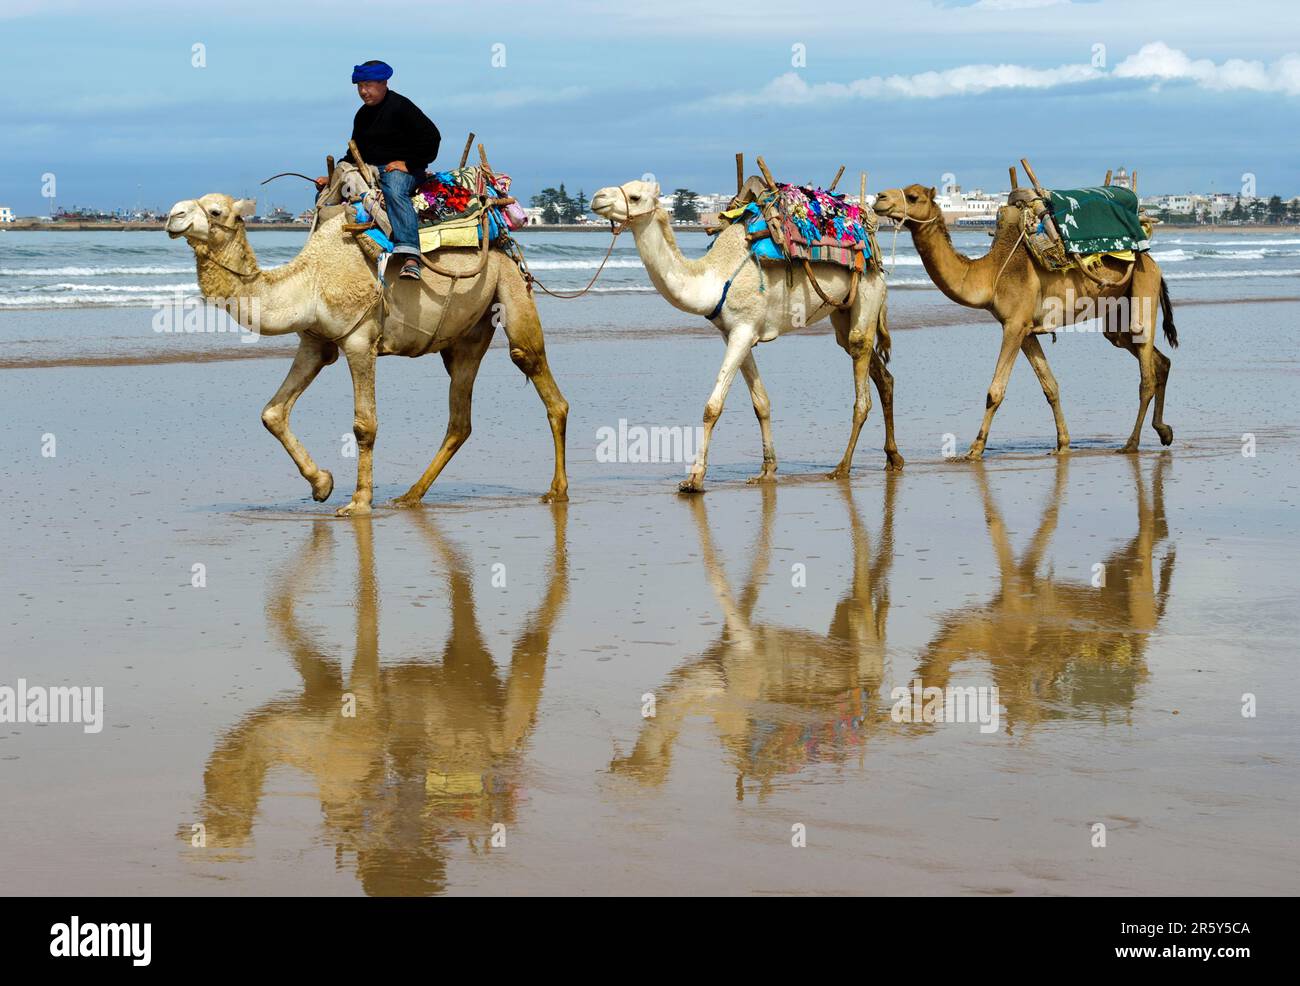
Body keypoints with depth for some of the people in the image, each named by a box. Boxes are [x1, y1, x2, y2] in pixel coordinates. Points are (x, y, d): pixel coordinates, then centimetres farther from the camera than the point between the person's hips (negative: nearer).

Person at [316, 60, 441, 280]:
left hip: (400, 170, -9)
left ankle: (411, 257, -57)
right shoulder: (362, 115, 18)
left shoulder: (400, 106, -7)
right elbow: (355, 153, 28)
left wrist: (408, 163, -17)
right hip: (369, 170, 9)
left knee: (394, 191, -42)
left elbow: (431, 136, -13)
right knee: (325, 194, 3)